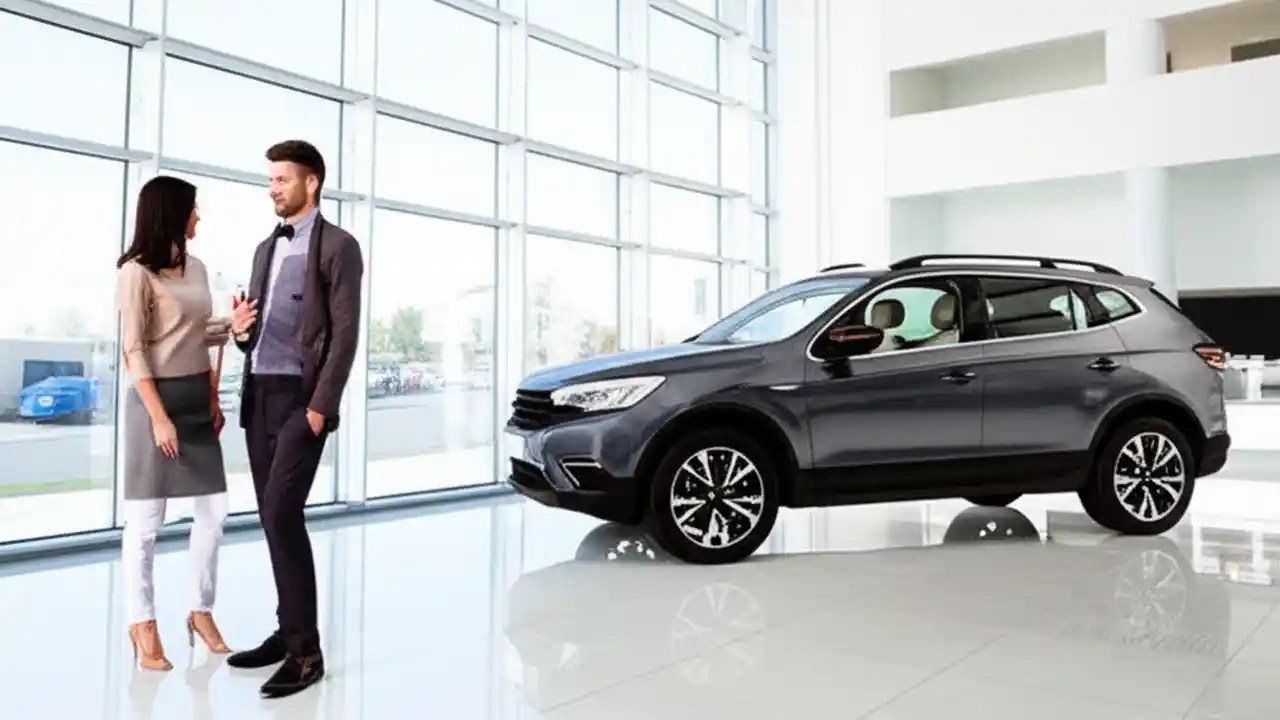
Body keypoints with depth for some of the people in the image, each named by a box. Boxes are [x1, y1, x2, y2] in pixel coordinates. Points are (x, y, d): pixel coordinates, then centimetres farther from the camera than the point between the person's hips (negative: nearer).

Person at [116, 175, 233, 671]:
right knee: (146, 518, 1)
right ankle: (142, 623, 15)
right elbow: (133, 351, -13)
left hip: (197, 399, 7)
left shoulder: (196, 268, 12)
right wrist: (159, 415, -17)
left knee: (214, 510, 7)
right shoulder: (136, 272, -8)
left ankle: (202, 610, 21)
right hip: (156, 398, -7)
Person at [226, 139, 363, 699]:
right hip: (258, 395, 8)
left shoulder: (337, 246, -4)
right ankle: (290, 629, 20)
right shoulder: (267, 248, 19)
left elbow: (345, 333, -11)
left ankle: (305, 649, -6)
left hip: (301, 397, -8)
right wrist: (242, 329, 0)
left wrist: (321, 405, -18)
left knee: (282, 514, -14)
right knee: (273, 518, 9)